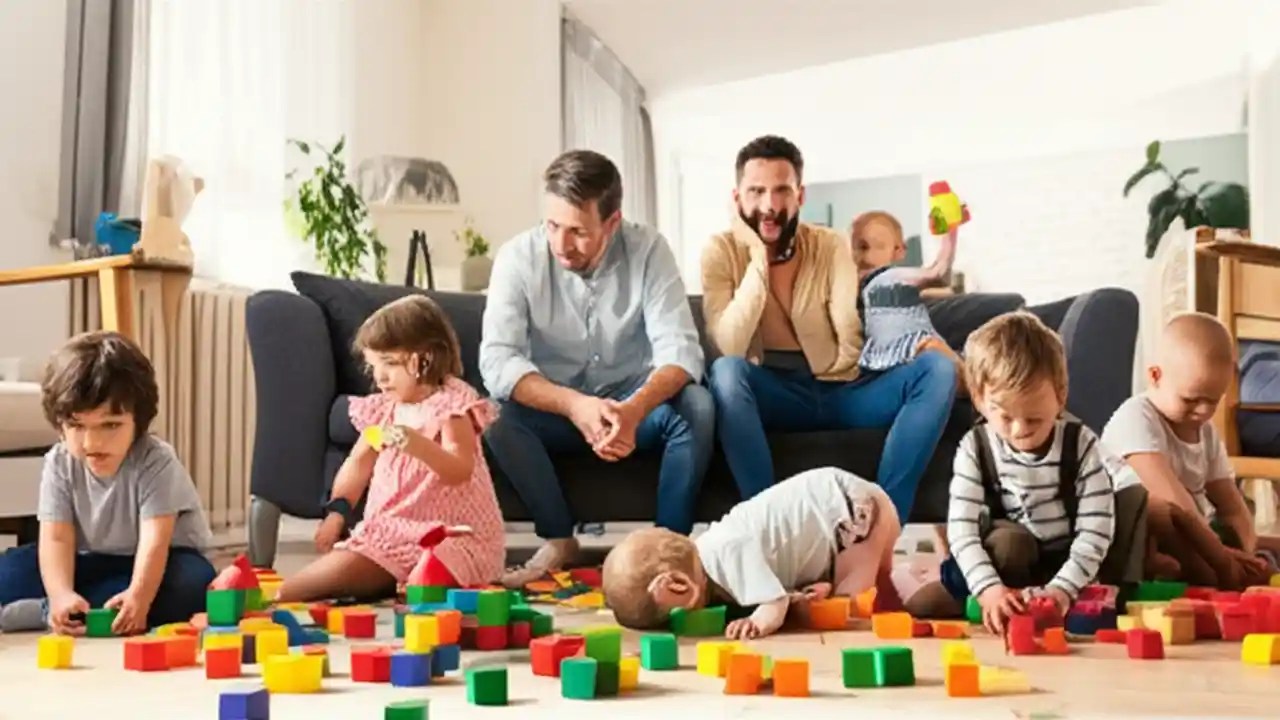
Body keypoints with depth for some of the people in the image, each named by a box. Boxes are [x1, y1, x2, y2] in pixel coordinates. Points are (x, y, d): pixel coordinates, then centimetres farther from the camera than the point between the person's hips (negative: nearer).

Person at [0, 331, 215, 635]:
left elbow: (155, 540, -32)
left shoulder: (156, 462, -23)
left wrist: (139, 597, -50)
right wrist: (61, 595, -39)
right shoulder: (59, 463, -11)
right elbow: (56, 538, -19)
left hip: (159, 564, -3)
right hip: (92, 565, 3)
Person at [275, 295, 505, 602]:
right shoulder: (384, 407, 11)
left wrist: (417, 445, -43)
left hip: (449, 534, -8)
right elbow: (360, 461, 15)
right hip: (393, 531, 8)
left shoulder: (452, 404, -11)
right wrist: (337, 512, -2)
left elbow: (460, 470, -24)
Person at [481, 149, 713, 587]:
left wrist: (635, 408, -44)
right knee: (496, 415, -30)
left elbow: (680, 350, -22)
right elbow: (496, 361, -24)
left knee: (696, 405, -30)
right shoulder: (519, 257, -15)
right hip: (557, 410, 0)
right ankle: (559, 542, -13)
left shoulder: (648, 250, -14)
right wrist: (574, 404, -41)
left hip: (634, 408, 0)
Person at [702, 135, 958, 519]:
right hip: (774, 396, -2)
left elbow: (851, 346, -11)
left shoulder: (832, 246, -2)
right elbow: (731, 349, -21)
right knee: (726, 372, -34)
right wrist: (759, 260, -21)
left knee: (937, 367, -21)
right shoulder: (722, 251, -6)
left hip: (842, 391, 2)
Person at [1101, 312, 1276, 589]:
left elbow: (1230, 504, 6)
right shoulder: (1136, 418, -17)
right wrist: (1220, 558, -33)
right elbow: (1172, 499, -28)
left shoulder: (1206, 431, 11)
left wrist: (1246, 554, -15)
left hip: (1193, 539, 8)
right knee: (1158, 509, -38)